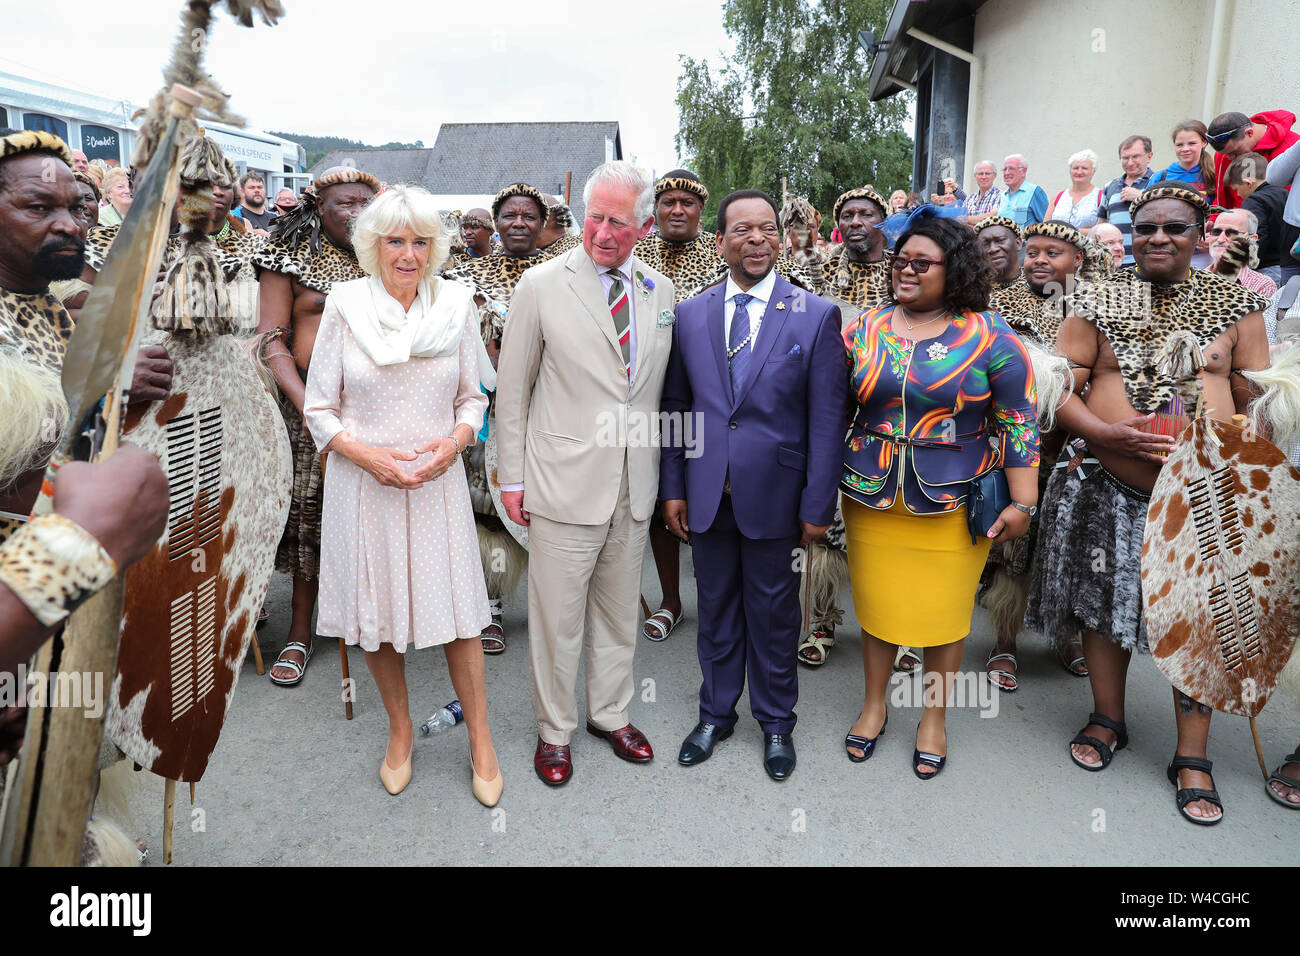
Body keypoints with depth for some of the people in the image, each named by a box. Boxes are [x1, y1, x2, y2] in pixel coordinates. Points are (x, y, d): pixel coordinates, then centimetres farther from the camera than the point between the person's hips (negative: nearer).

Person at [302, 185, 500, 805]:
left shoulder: (456, 305, 1)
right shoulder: (345, 305, -3)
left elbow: (472, 397, 8)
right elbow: (319, 410, 0)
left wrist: (456, 440, -12)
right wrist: (369, 455, -15)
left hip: (438, 483, 0)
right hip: (363, 483, 0)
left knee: (455, 613, 3)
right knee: (376, 615, 12)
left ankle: (480, 742, 21)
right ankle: (400, 731, 34)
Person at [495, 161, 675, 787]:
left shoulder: (659, 290, 6)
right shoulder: (542, 285, -6)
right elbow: (512, 390, -2)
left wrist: (659, 475, 10)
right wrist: (513, 478, -3)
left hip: (634, 488, 4)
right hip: (564, 484, -4)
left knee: (619, 612, 17)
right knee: (557, 618, 7)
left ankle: (610, 713, 38)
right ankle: (554, 730, 28)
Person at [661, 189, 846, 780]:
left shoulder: (816, 316, -4)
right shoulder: (689, 315, 4)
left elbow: (827, 418, -6)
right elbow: (676, 408, 8)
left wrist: (818, 505, -8)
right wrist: (673, 488, 5)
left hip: (775, 496, -2)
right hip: (707, 496, 3)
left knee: (774, 615, 12)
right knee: (715, 610, 16)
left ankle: (777, 723, 34)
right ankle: (716, 713, 37)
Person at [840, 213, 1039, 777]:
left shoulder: (988, 336, -5)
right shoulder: (866, 329, 3)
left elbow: (1018, 422, -4)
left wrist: (1023, 504, -8)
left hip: (953, 503, -2)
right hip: (872, 498, 2)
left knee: (946, 611, 9)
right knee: (876, 604, 13)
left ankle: (934, 719, 30)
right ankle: (874, 706, 34)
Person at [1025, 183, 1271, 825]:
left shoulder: (1235, 304, 5)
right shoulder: (1099, 301, 4)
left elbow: (1259, 401, 6)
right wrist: (1107, 433, -17)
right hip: (1106, 484, 1)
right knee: (1104, 601, 11)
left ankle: (1192, 756, 21)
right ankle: (1108, 720, 33)